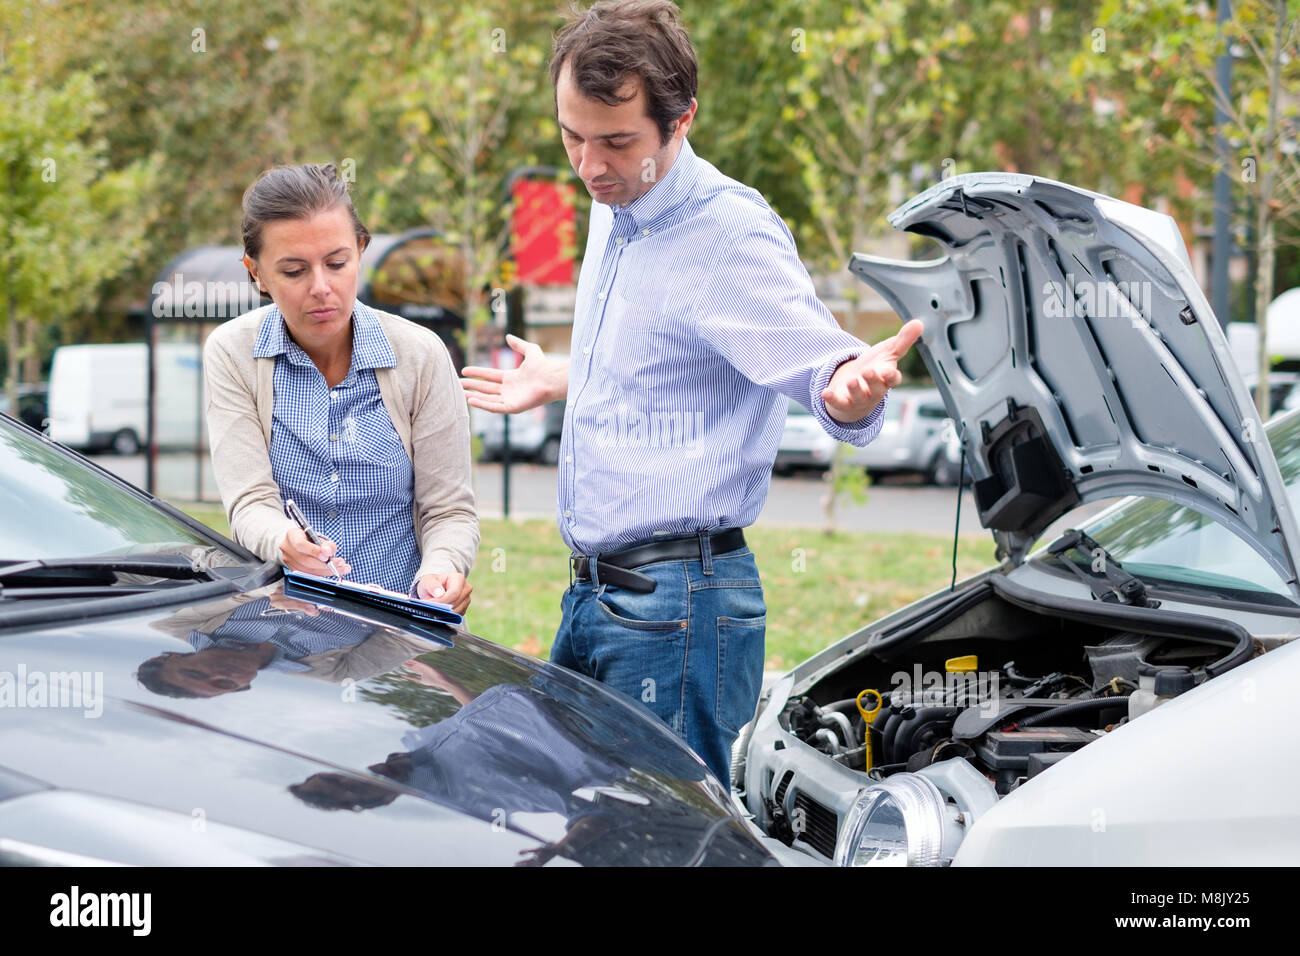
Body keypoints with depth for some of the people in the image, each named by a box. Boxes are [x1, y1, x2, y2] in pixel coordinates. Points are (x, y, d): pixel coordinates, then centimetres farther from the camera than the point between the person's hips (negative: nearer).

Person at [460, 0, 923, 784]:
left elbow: (820, 364, -24)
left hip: (679, 608, -9)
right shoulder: (613, 215, 14)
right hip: (593, 593, 9)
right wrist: (559, 382, 43)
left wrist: (855, 385, -47)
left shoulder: (732, 234, -15)